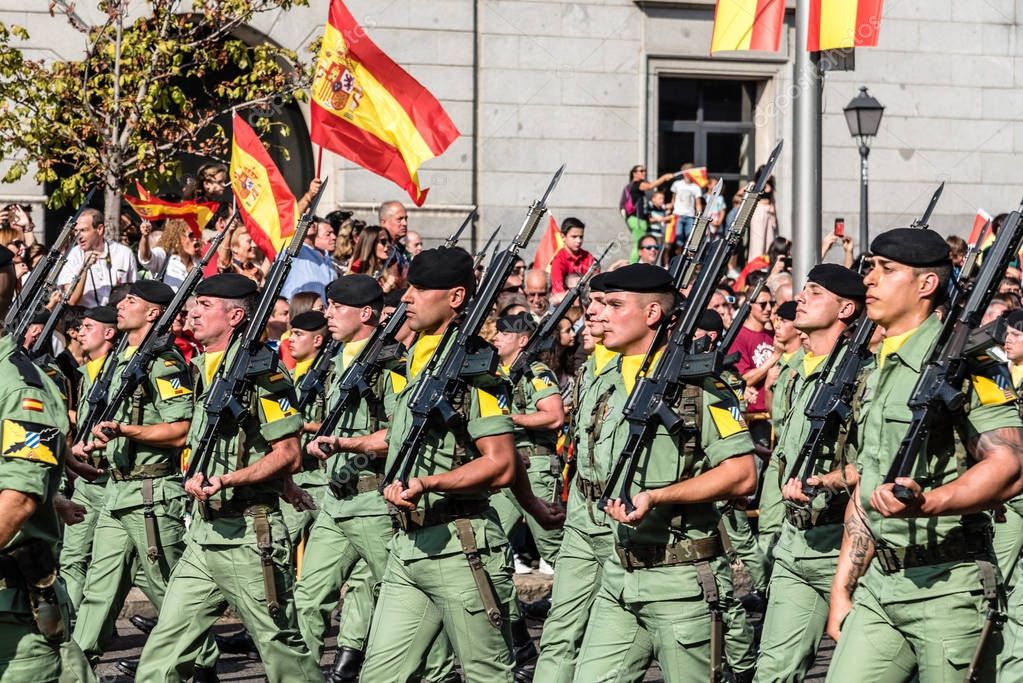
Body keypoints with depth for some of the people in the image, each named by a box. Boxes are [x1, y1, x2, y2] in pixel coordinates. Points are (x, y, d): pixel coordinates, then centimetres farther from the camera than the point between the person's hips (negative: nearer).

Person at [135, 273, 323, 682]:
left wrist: (227, 481, -24)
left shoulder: (260, 371, -11)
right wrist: (196, 477, 9)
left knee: (282, 649, 1)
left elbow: (289, 455, -15)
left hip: (250, 535, -8)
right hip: (204, 534, 8)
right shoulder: (203, 370, 15)